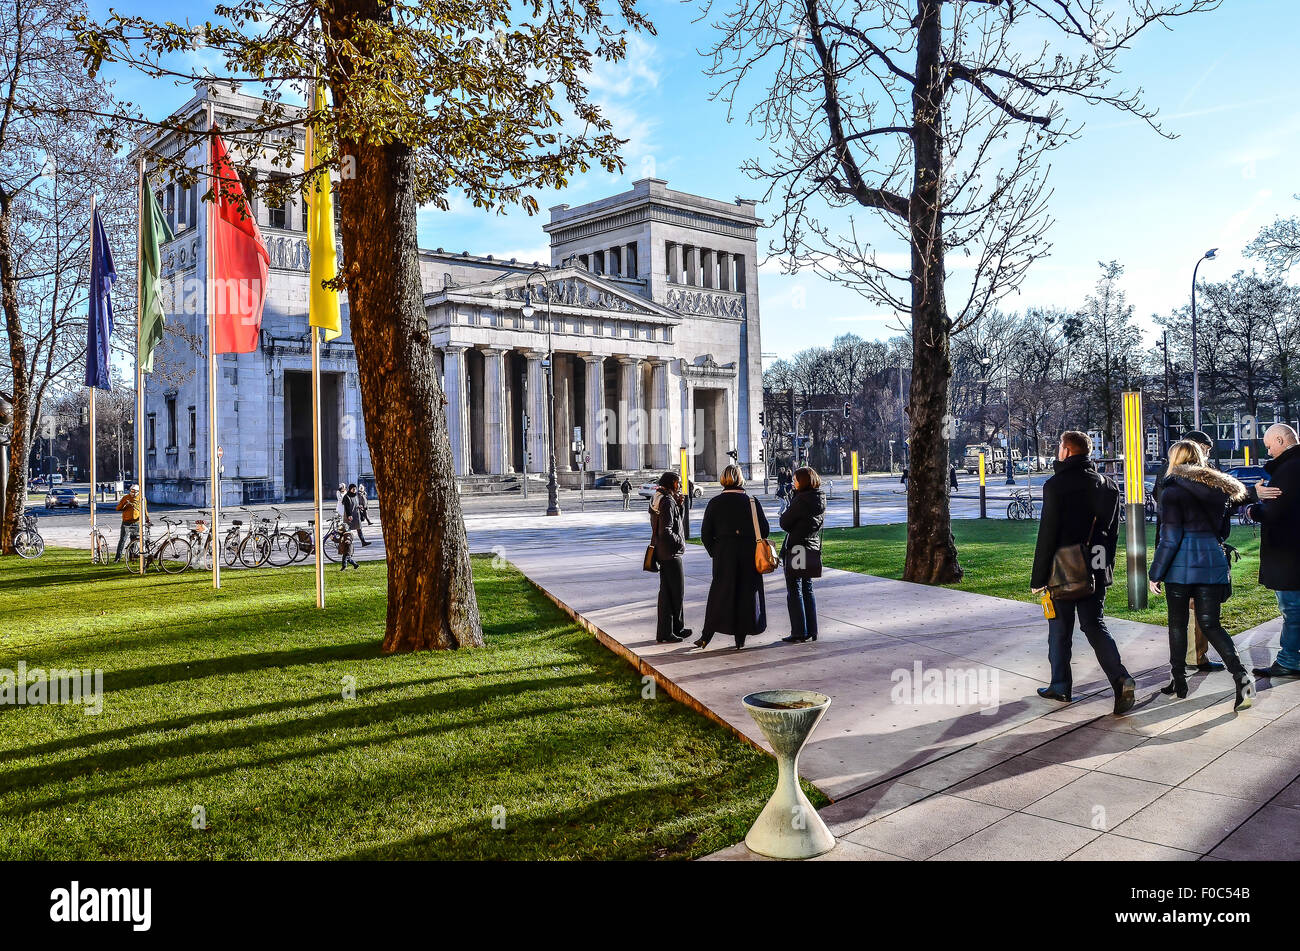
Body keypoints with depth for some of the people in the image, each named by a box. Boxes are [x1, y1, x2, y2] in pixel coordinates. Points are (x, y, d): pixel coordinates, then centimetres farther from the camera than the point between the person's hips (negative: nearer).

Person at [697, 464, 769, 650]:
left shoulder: (715, 502, -2)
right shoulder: (751, 501, -2)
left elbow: (705, 533, -2)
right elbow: (764, 529, -2)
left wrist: (714, 552, 8)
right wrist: (756, 548, 12)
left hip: (723, 553, 0)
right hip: (748, 555, 0)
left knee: (719, 593, 7)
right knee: (746, 593, 7)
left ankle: (706, 636, 6)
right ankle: (740, 638, 10)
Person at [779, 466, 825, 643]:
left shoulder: (801, 500, -18)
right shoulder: (820, 499, 7)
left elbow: (785, 523, -12)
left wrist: (785, 511, 7)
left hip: (797, 549, -8)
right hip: (812, 548, 8)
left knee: (794, 592, 0)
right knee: (807, 590, 16)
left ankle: (799, 633, 2)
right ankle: (812, 631, 19)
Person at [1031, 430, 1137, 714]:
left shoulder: (1056, 485, -13)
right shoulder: (1108, 486, 8)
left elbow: (1047, 535, -14)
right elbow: (1113, 531, 12)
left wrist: (1039, 577, -9)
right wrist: (1107, 568, 19)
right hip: (1097, 571, 5)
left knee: (1060, 630, 8)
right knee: (1095, 626, 10)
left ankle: (1060, 686, 17)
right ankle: (1121, 680, -7)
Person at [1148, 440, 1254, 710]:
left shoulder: (1173, 490, -10)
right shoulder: (1218, 488, 10)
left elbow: (1169, 538, -14)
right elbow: (1224, 530, 18)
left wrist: (1155, 574, -8)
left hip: (1181, 566, -5)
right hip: (1213, 564, 5)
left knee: (1177, 623, 9)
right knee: (1210, 624, 8)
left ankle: (1179, 681, 15)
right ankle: (1240, 675, -11)